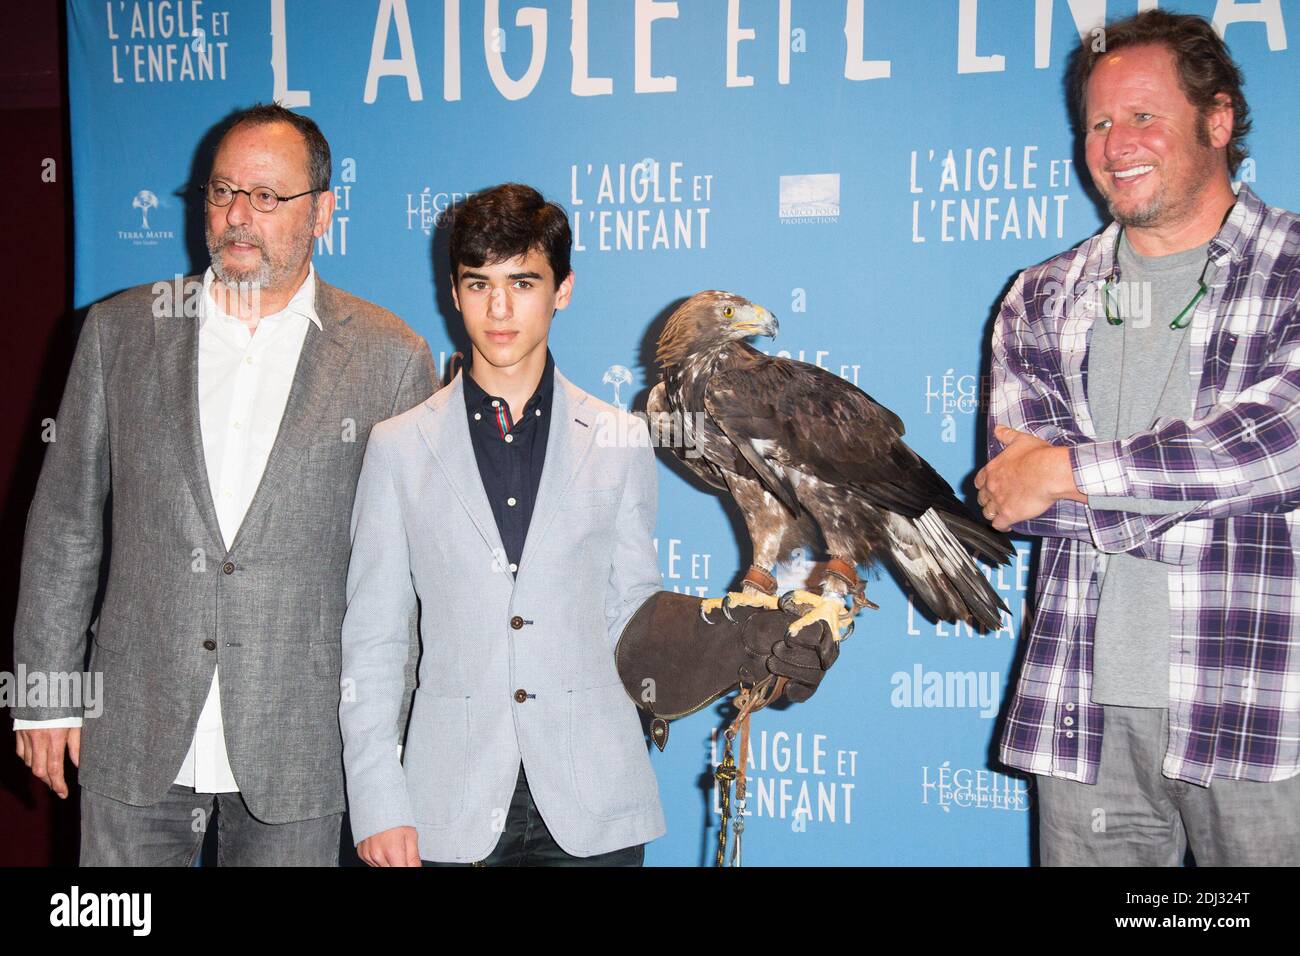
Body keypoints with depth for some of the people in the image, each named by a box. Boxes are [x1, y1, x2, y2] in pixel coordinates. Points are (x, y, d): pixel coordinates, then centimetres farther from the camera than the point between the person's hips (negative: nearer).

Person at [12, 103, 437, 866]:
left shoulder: (390, 359, -2)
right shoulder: (121, 331, 4)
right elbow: (66, 522, 7)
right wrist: (47, 693, 5)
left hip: (297, 745, -1)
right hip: (134, 740, 2)